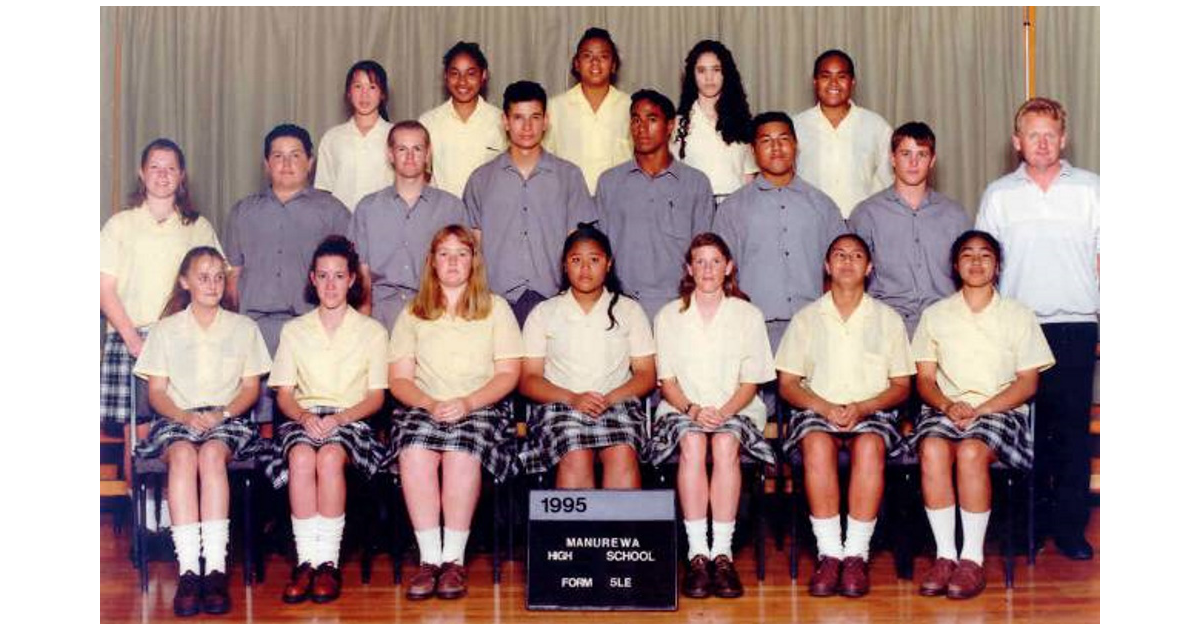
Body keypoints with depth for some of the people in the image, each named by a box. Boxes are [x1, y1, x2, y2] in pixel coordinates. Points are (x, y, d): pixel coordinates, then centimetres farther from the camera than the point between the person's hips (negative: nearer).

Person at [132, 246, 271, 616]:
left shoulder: (243, 328, 17)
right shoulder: (166, 330, 16)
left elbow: (250, 387, 10)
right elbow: (156, 391, 8)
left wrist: (222, 413, -9)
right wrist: (186, 417, -12)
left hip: (227, 419, 0)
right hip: (176, 419, 0)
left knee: (212, 452, -36)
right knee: (182, 454, -35)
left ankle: (216, 568, -43)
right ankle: (188, 569, -43)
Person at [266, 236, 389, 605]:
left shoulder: (372, 331, 13)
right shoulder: (294, 331, 18)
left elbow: (376, 396, 5)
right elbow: (284, 394, 10)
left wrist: (339, 418, -13)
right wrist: (305, 416, -12)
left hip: (351, 419, -1)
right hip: (304, 419, 1)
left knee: (330, 457, -35)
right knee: (301, 457, -34)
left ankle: (328, 562, -31)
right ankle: (306, 561, -32)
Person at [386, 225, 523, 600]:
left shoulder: (495, 308, 13)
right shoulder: (412, 314, 18)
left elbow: (508, 373, 4)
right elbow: (398, 379, 9)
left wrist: (468, 403, -12)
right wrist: (430, 405, -11)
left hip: (481, 408, -1)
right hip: (424, 407, 2)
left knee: (462, 453, -34)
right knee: (415, 453, -32)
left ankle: (454, 559, -27)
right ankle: (429, 558, -28)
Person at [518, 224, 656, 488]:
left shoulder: (629, 311, 16)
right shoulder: (544, 313, 14)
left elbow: (646, 375, 10)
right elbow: (529, 380, 7)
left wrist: (609, 399, -10)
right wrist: (573, 399, -11)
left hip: (618, 404, 1)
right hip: (560, 405, 0)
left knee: (623, 455, -32)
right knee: (576, 457, -32)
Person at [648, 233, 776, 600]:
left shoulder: (748, 315, 10)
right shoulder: (669, 316, 11)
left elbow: (751, 382, 5)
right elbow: (667, 381, 5)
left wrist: (725, 411, -14)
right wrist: (693, 410, -14)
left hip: (736, 409, 0)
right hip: (682, 408, 0)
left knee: (726, 443, -34)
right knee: (692, 443, -33)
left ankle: (722, 553, -35)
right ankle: (697, 554, -34)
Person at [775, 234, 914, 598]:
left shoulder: (888, 319, 13)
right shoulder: (806, 318, 13)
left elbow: (901, 386, 8)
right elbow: (787, 384, 8)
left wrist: (862, 408, -11)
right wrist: (826, 407, -12)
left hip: (872, 413, 0)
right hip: (817, 411, 0)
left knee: (870, 444, -35)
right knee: (817, 443, -35)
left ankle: (856, 556, -31)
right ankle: (829, 554, -32)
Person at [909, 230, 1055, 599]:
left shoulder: (1018, 316, 10)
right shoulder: (935, 315, 15)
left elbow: (1027, 383, 3)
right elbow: (924, 379, 10)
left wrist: (980, 410, -12)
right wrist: (948, 405, -12)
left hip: (1001, 411, -2)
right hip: (945, 409, 2)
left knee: (971, 451, -34)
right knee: (932, 449, -32)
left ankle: (973, 559, -26)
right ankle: (945, 554, -27)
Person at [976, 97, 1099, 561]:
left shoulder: (1091, 189, 7)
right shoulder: (998, 195, 9)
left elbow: (1105, 260, 7)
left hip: (1076, 325, -1)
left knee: (1073, 427, 0)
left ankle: (1070, 526, 8)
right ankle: (1032, 522, 16)